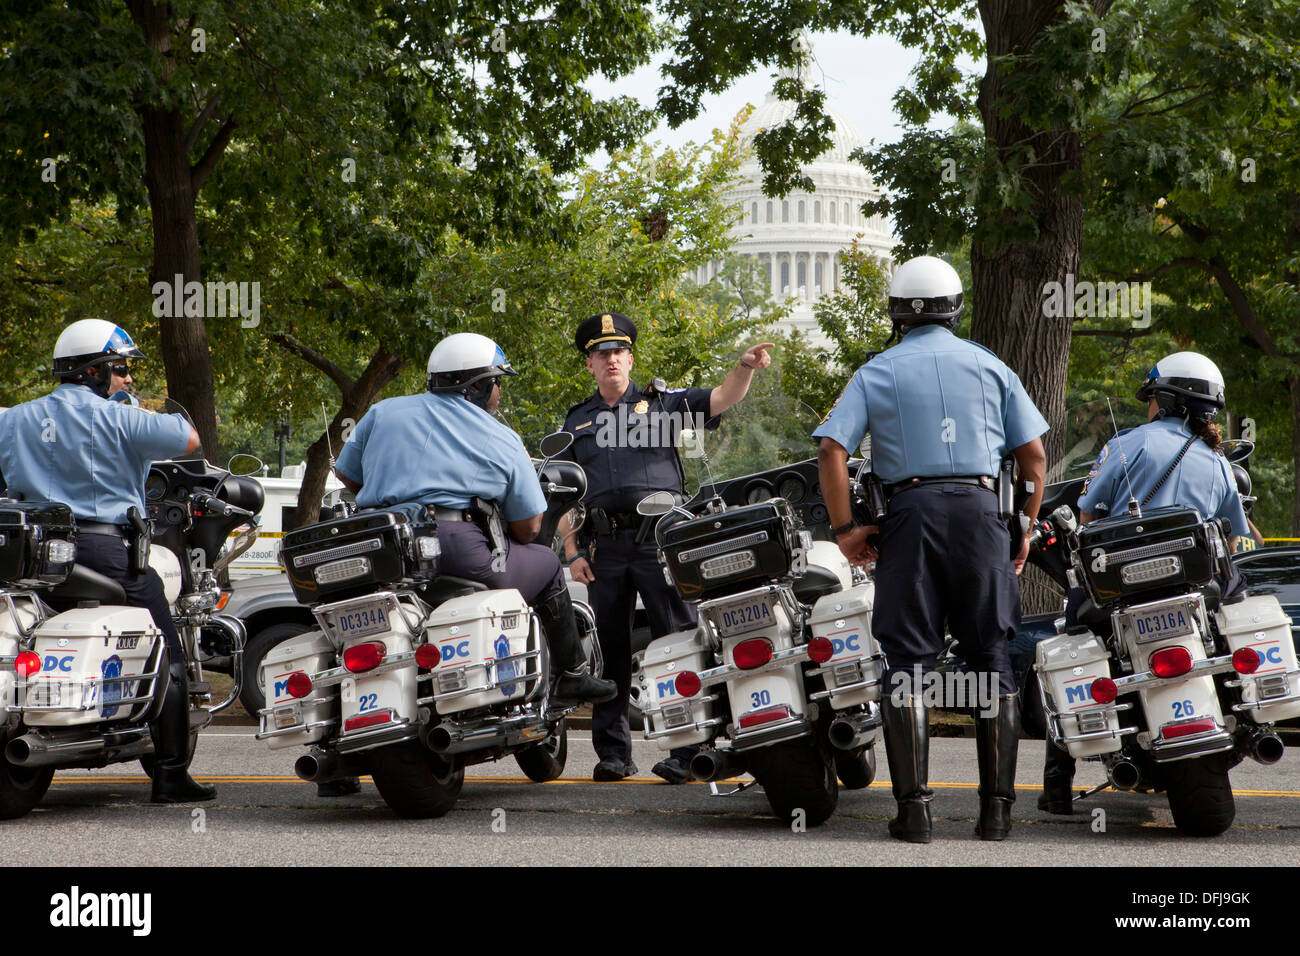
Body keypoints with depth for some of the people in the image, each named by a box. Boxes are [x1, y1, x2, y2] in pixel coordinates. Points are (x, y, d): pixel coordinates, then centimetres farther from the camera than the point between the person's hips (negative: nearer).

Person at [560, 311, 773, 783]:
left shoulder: (663, 403, 10)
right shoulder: (577, 421, 19)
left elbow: (719, 400, -3)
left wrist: (744, 368, -24)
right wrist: (572, 551, 7)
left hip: (660, 539, -3)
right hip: (605, 545, 3)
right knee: (609, 650, 6)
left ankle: (689, 748, -9)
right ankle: (613, 751, 14)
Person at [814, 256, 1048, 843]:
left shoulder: (876, 373, 10)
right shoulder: (989, 366, 14)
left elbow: (831, 449, -3)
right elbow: (1033, 453, 10)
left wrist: (845, 529, 2)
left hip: (910, 509, -1)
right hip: (980, 508, 1)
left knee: (906, 662, 1)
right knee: (991, 659, 5)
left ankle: (913, 806, -5)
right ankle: (996, 806, 2)